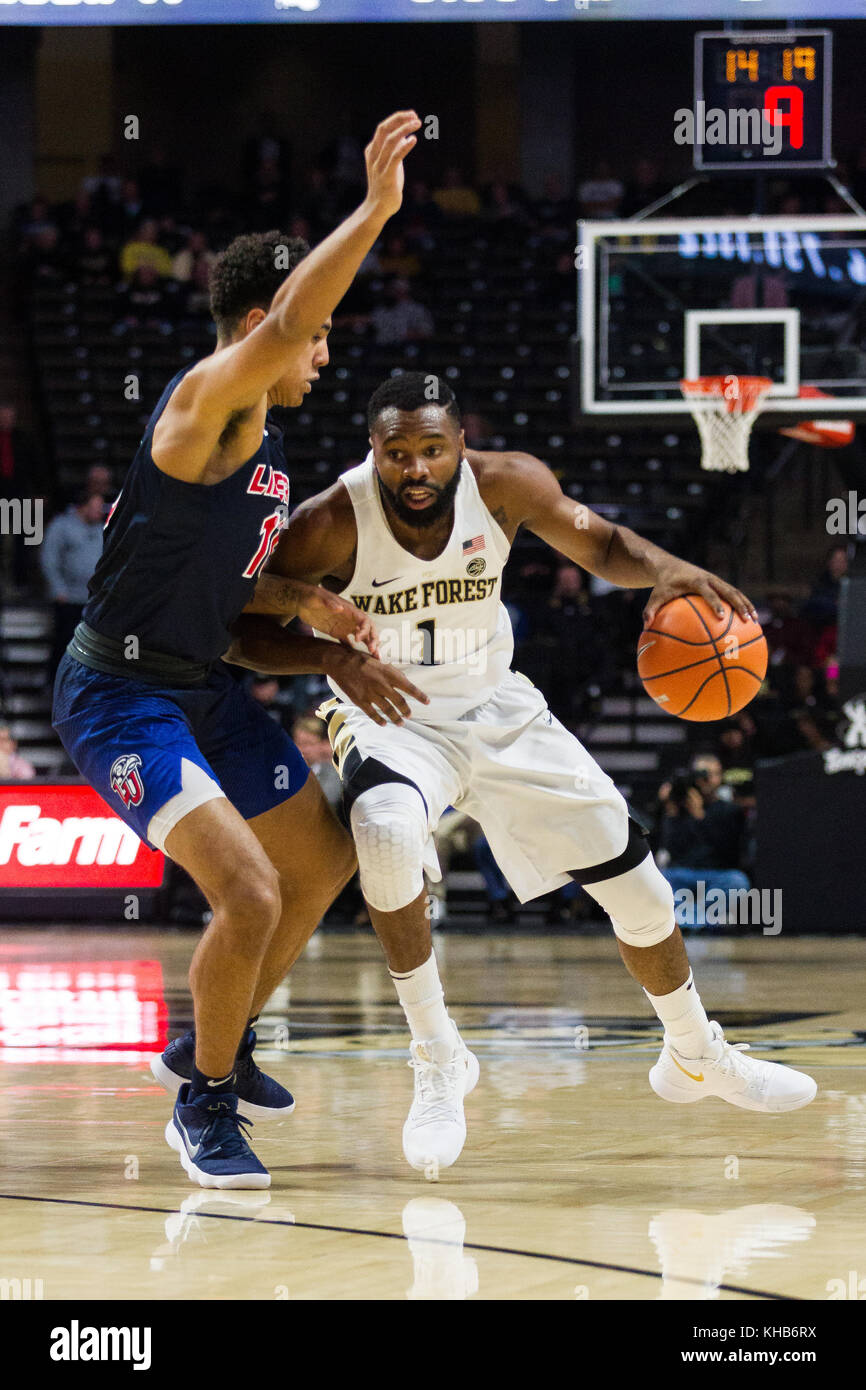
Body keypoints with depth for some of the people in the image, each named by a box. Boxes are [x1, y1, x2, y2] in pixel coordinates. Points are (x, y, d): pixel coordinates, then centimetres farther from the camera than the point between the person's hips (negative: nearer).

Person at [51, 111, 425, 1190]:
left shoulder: (262, 440, 11)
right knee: (249, 893, -21)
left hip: (202, 685, 10)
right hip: (121, 690, -10)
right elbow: (281, 326, -39)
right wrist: (375, 209, -38)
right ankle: (204, 1104, -1)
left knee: (322, 863, 20)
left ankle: (215, 1047, 36)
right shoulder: (206, 401, -19)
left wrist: (306, 606, 5)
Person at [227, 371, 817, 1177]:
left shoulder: (505, 485, -19)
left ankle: (696, 1056, 35)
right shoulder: (332, 525, -26)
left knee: (633, 879, 5)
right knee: (388, 832, -38)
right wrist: (330, 654, -41)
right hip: (389, 717, -3)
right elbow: (242, 631, -22)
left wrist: (664, 569, -27)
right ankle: (437, 1062, -21)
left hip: (497, 711, 3)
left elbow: (596, 544, -5)